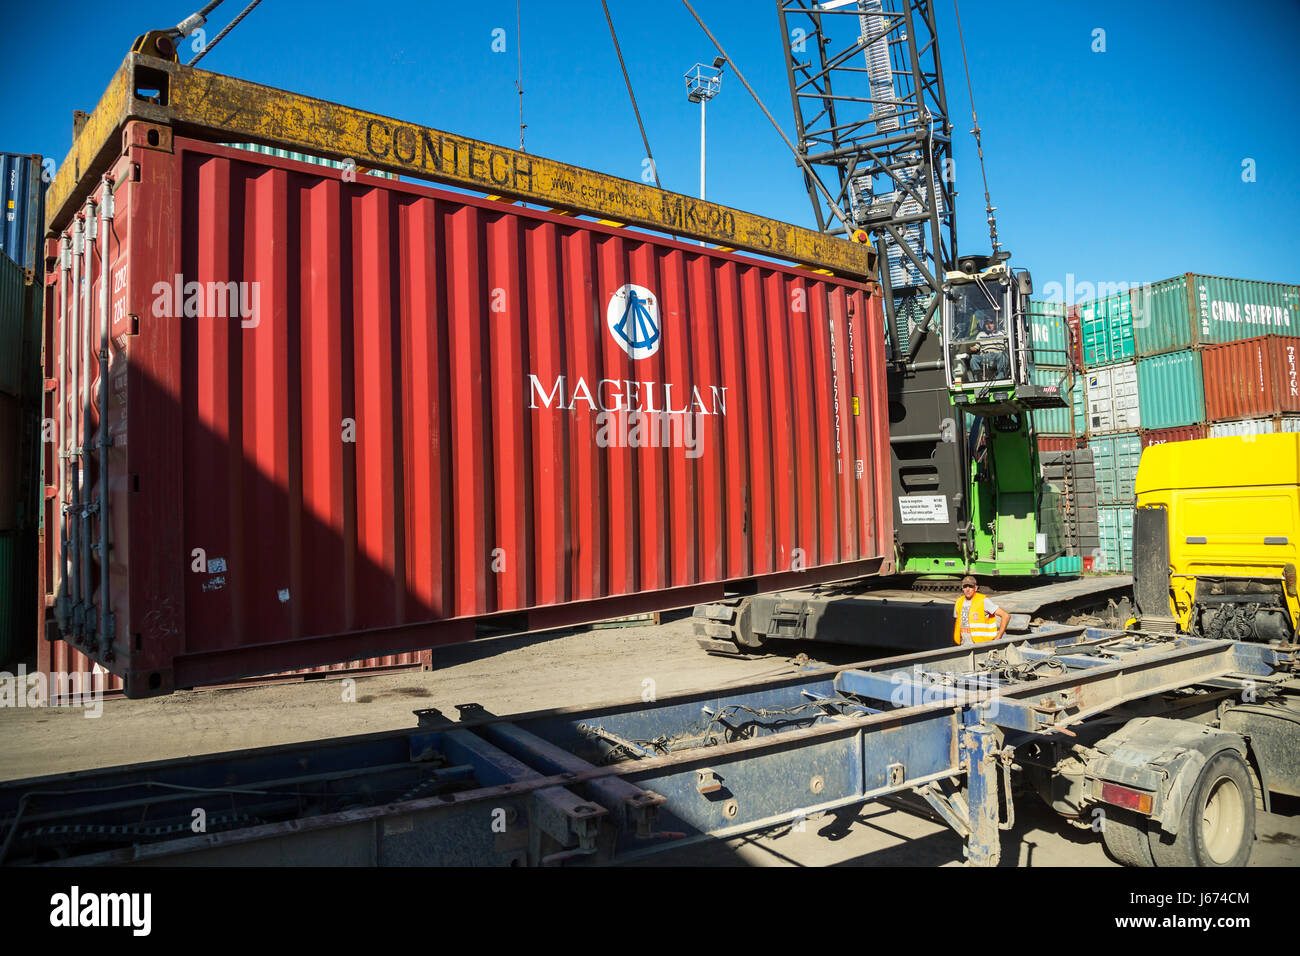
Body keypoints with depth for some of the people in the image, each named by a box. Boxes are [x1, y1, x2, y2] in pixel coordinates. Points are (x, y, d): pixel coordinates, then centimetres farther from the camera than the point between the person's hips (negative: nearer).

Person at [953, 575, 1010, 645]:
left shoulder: (983, 601, -7)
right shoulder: (959, 602, 10)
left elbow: (1006, 616, -8)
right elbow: (956, 624, 22)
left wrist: (998, 638, -8)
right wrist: (954, 643, 14)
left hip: (981, 644, -5)